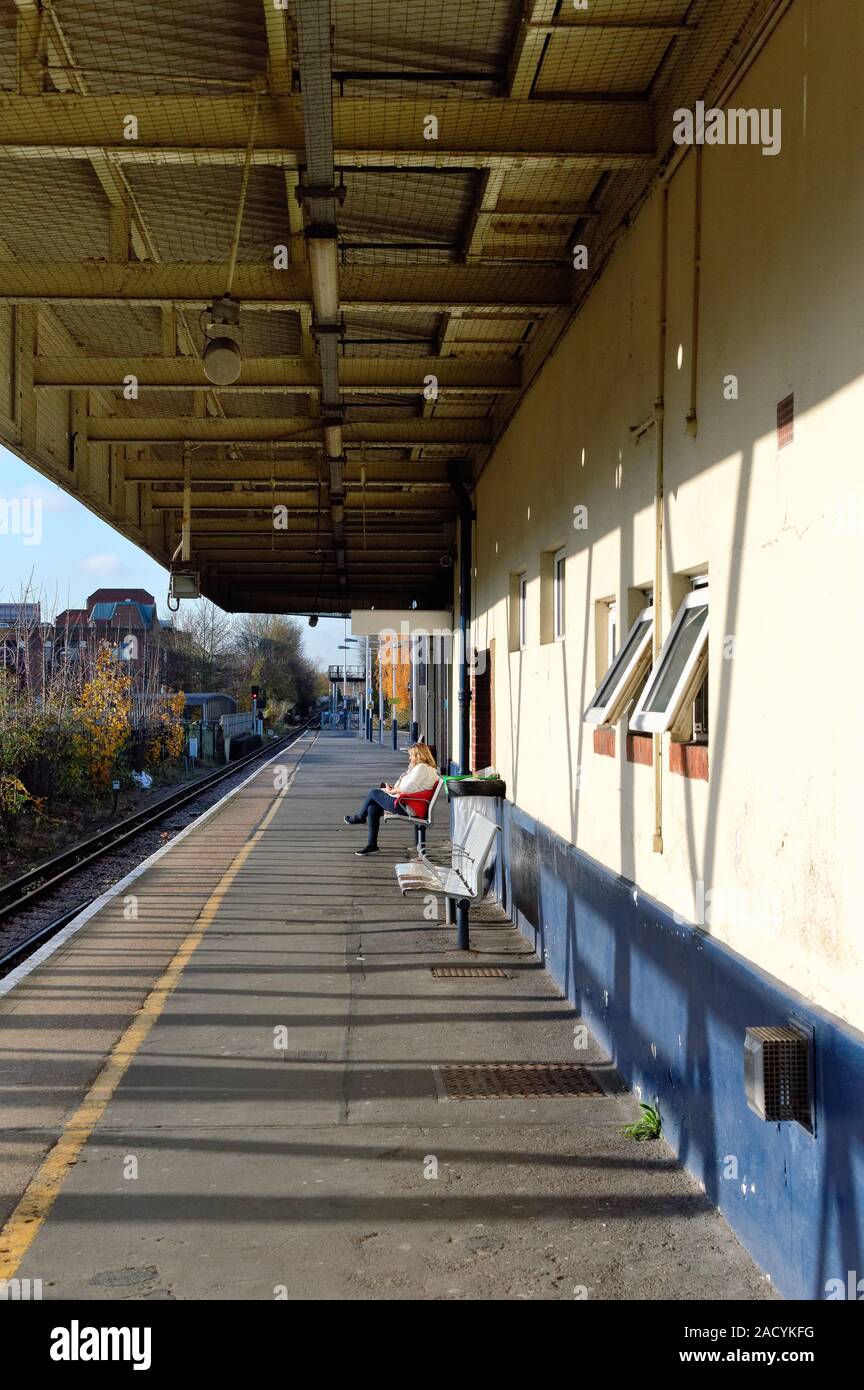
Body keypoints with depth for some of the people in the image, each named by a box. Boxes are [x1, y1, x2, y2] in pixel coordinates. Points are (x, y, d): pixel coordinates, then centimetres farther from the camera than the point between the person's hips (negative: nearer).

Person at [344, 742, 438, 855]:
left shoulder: (422, 768, -17)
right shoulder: (424, 768, 17)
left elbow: (407, 788, -22)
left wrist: (392, 791, -6)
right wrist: (393, 789, 7)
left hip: (407, 807, -10)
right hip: (408, 804, 10)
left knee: (374, 793, 2)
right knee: (372, 808, 5)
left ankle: (359, 818, 26)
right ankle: (371, 845, 7)